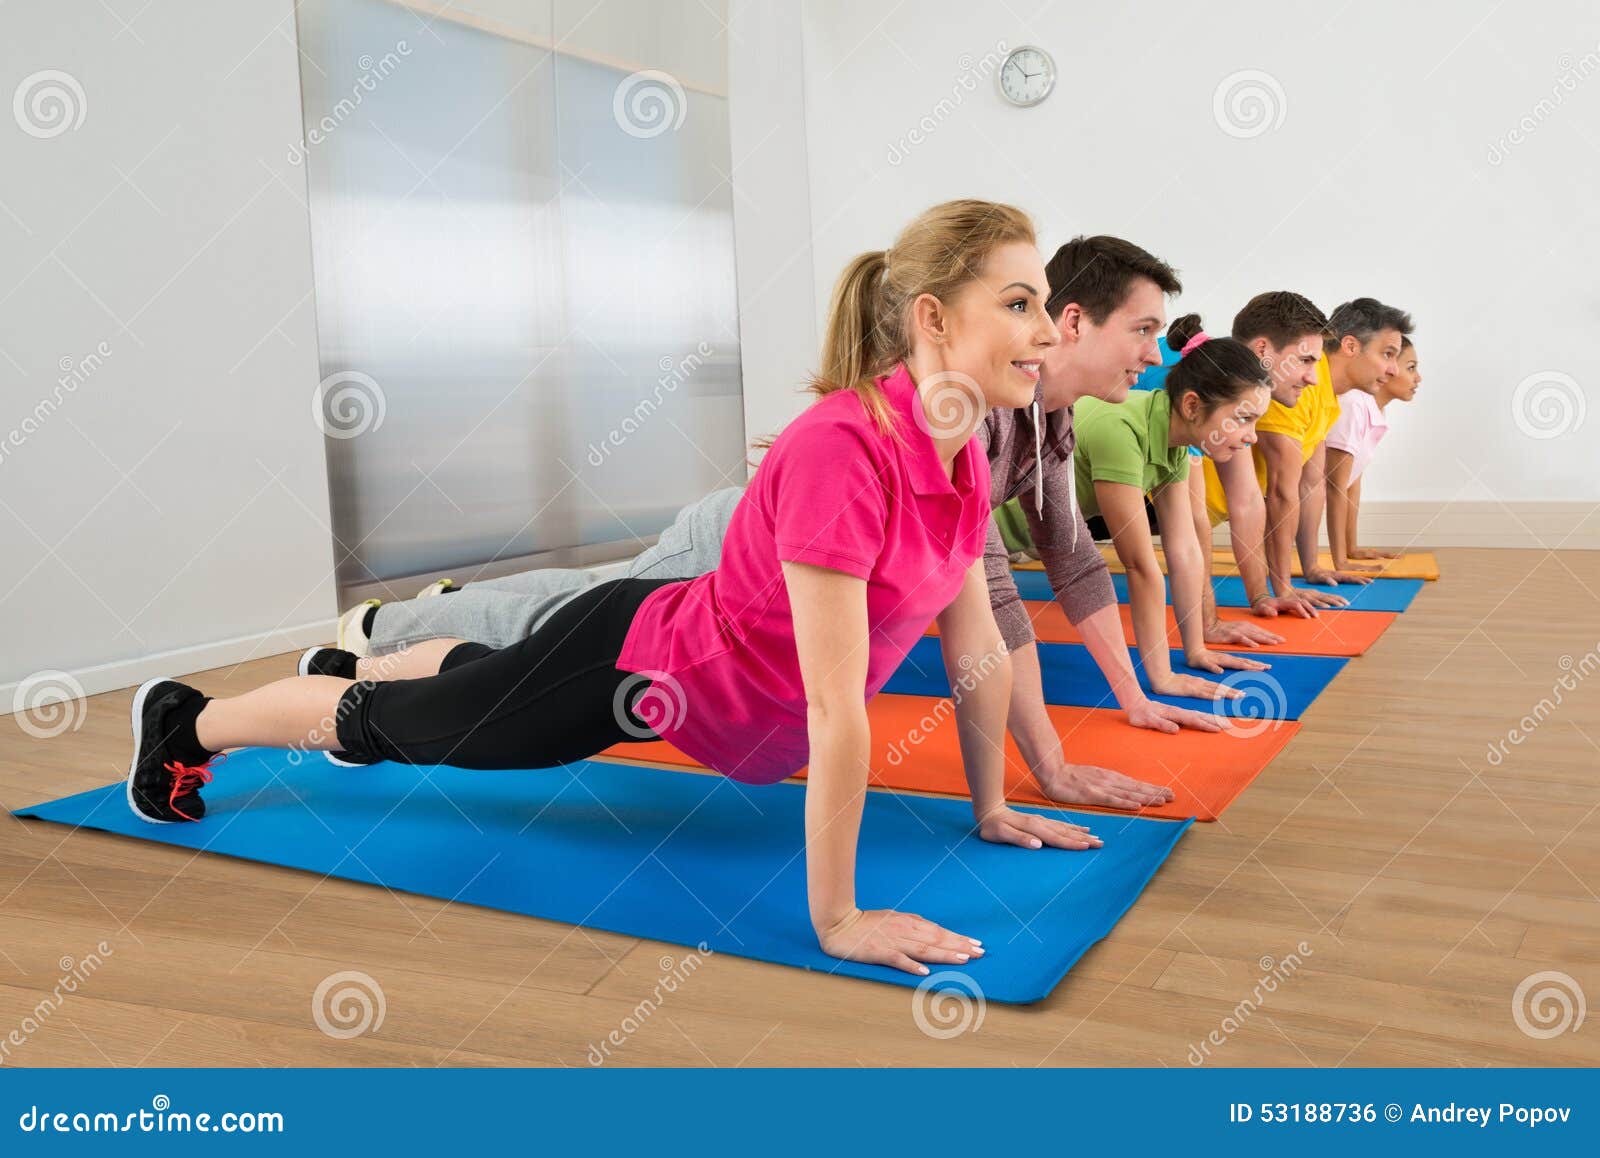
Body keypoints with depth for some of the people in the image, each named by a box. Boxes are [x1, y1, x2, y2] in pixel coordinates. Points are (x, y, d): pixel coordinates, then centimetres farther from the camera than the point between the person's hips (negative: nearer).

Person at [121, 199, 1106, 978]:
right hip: (637, 665, -7)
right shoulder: (841, 448, -38)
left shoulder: (962, 452, -11)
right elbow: (835, 710, -36)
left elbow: (980, 650, -1)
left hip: (697, 649, 8)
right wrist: (837, 920, -30)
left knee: (477, 678, 34)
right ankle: (184, 722, 42)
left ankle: (358, 660, 64)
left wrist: (992, 808, 6)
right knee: (401, 724, 16)